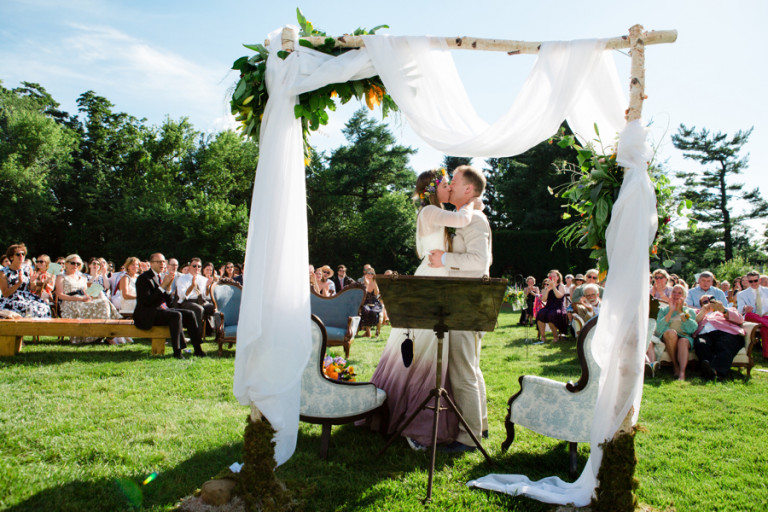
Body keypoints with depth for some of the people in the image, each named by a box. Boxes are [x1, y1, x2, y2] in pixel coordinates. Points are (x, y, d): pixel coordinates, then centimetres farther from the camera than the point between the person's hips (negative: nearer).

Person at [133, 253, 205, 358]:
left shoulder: (161, 277, 16)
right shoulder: (144, 278, -8)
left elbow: (168, 302, 12)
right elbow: (147, 301, -21)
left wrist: (169, 286, -4)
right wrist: (163, 285, -19)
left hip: (163, 309, 8)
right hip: (147, 315, -8)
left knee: (189, 314, -8)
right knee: (176, 315, -30)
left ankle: (198, 349, -9)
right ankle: (177, 351, -28)